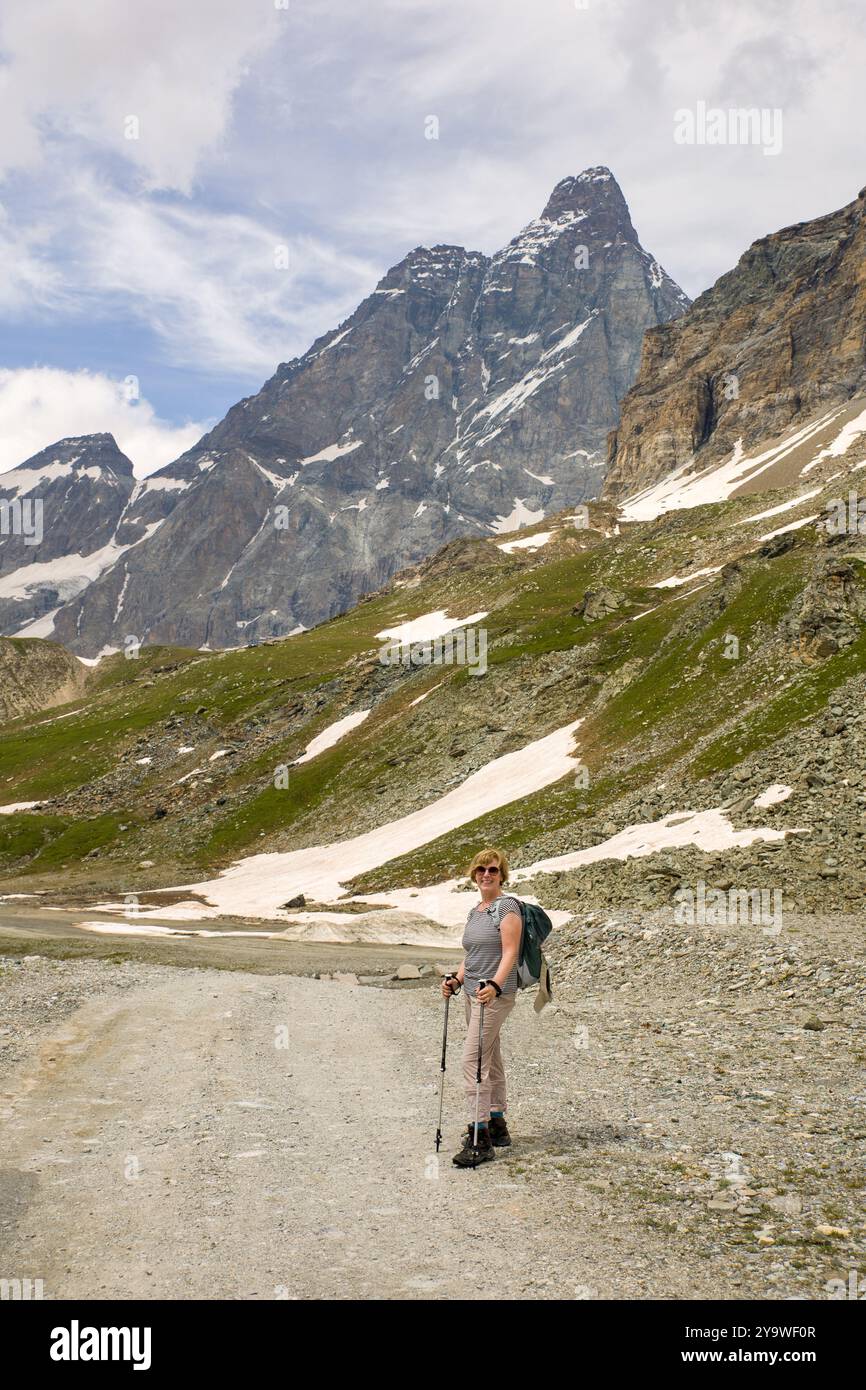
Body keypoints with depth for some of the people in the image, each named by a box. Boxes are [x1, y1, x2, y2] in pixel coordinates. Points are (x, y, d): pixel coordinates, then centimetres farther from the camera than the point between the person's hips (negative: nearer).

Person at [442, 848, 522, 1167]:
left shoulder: (507, 907, -9)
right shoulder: (474, 912, 17)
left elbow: (510, 953, -17)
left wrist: (495, 984, -29)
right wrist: (456, 979, 6)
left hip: (495, 994, -9)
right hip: (473, 993, 9)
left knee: (474, 1059, -15)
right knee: (490, 1059, 15)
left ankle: (480, 1139, -14)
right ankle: (497, 1126, 24)